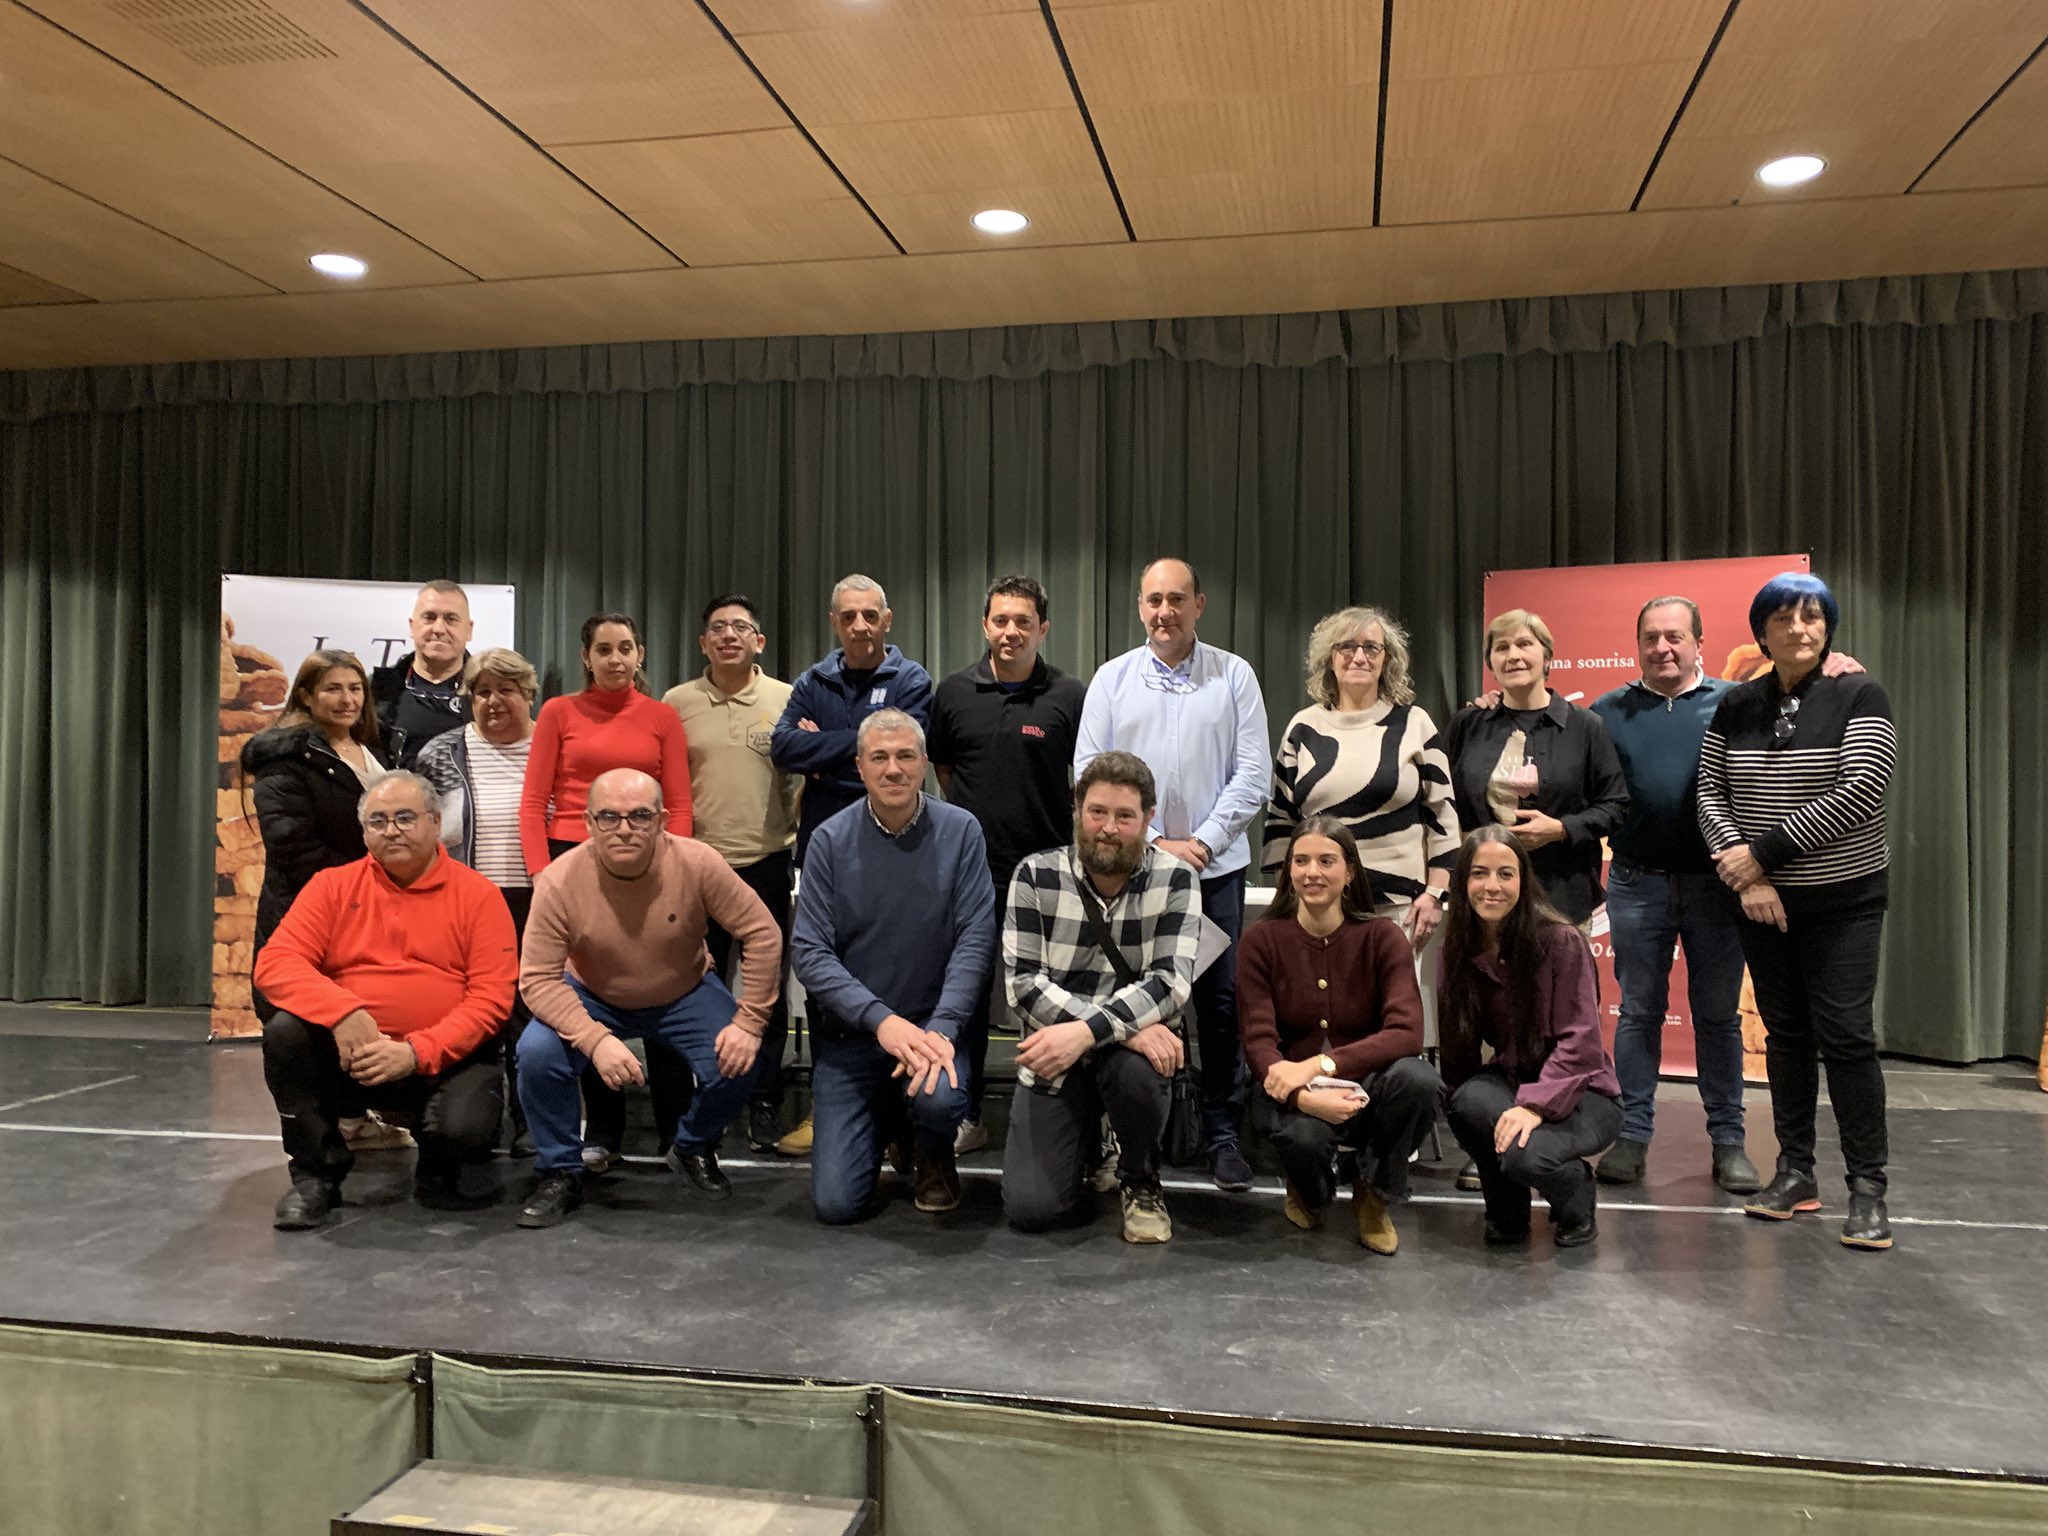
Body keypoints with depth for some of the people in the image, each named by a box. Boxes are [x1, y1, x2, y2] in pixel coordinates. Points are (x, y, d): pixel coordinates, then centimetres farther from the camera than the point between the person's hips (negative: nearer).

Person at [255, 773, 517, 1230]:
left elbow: (491, 998, -8)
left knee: (463, 1128, -31)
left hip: (447, 1060, -2)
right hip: (350, 1055, 3)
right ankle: (316, 1173, -4)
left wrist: (416, 1053, -19)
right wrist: (342, 1012, -22)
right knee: (284, 1032, -25)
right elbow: (275, 963, -4)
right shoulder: (333, 886, 6)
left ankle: (437, 1170, 11)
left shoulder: (477, 894, -1)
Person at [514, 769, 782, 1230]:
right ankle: (560, 1174, 0)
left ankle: (693, 1149, 13)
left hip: (685, 994, 0)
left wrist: (750, 1022, -21)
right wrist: (596, 1039, -39)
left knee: (735, 1064, -22)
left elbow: (762, 935, -18)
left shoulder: (697, 864, -26)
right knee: (537, 1053, -26)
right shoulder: (559, 882, -26)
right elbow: (538, 978, -25)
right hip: (592, 997, 0)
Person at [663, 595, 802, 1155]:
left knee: (768, 987, 5)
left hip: (767, 862, -1)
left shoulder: (789, 699, 3)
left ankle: (765, 1103, 16)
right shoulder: (677, 702, 5)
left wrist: (796, 828, -2)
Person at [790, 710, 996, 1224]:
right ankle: (886, 1128, 29)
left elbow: (976, 938, -11)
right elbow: (808, 951, -9)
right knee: (837, 1203, -8)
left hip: (931, 1022, 0)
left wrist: (942, 1028, -24)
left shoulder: (960, 832, -6)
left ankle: (935, 1160, 6)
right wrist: (880, 1018, -22)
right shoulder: (831, 840, -5)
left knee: (938, 1096, -34)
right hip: (849, 1033, 1)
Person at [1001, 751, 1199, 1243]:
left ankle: (1141, 1179, -3)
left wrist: (1086, 1032, -34)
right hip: (1057, 1055, 1)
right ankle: (1086, 1144, 25)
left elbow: (1170, 981, -18)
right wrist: (1127, 1028, -26)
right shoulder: (1037, 874, -7)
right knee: (1031, 1208, -12)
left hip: (1136, 1045, 0)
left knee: (1135, 1071, -37)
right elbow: (1023, 982, -15)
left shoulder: (1174, 879, -8)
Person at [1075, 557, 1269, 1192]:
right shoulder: (1111, 679, 6)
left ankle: (1222, 1132, 13)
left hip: (1215, 866, 0)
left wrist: (1201, 842, -8)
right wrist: (1154, 842, -7)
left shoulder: (1234, 676, 5)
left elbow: (1252, 775, 1)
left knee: (1220, 1001, 2)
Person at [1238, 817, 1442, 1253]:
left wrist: (1321, 1064, -30)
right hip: (1290, 1092, -1)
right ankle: (1310, 1192, 7)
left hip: (1365, 1086, 1)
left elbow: (1406, 1034, -18)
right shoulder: (1260, 940, -4)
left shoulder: (1383, 937, -5)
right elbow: (1257, 1042, -12)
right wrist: (1305, 1097, -33)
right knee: (1304, 1133, -36)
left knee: (1418, 1079, -32)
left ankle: (1373, 1195, 0)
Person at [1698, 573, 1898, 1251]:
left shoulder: (1858, 698, -6)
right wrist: (1745, 873, -11)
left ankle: (1867, 1187, 5)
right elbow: (1710, 790, 2)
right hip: (1762, 899, 4)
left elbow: (1859, 792, -17)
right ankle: (1795, 1172, 18)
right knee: (1785, 1031, 9)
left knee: (1844, 1034, -5)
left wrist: (1763, 851, -17)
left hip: (1844, 898, -3)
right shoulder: (1737, 705, 5)